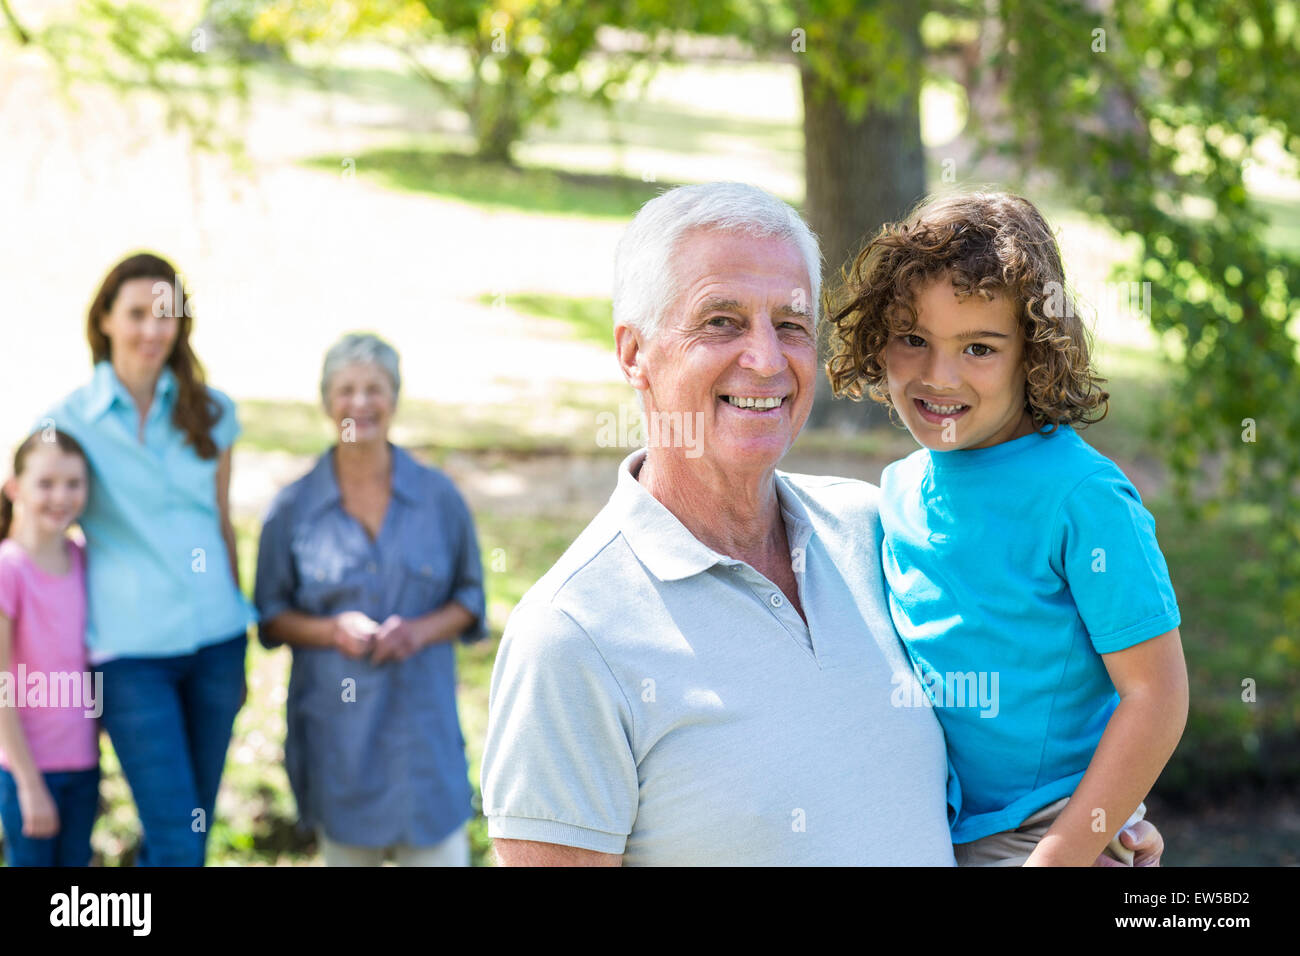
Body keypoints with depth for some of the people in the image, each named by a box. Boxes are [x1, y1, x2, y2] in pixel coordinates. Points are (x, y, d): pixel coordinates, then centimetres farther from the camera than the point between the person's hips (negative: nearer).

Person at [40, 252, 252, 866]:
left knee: (192, 833, 9)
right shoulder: (68, 421, -2)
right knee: (176, 843, -8)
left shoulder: (210, 414, 7)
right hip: (130, 653, -4)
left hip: (215, 641, 4)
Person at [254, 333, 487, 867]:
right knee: (347, 851, 10)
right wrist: (332, 630, -14)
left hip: (422, 721, 0)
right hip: (335, 725, 0)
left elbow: (470, 597, 8)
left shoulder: (439, 497, 2)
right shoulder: (293, 508, 0)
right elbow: (271, 616, 5)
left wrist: (422, 630, -12)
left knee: (441, 852, -3)